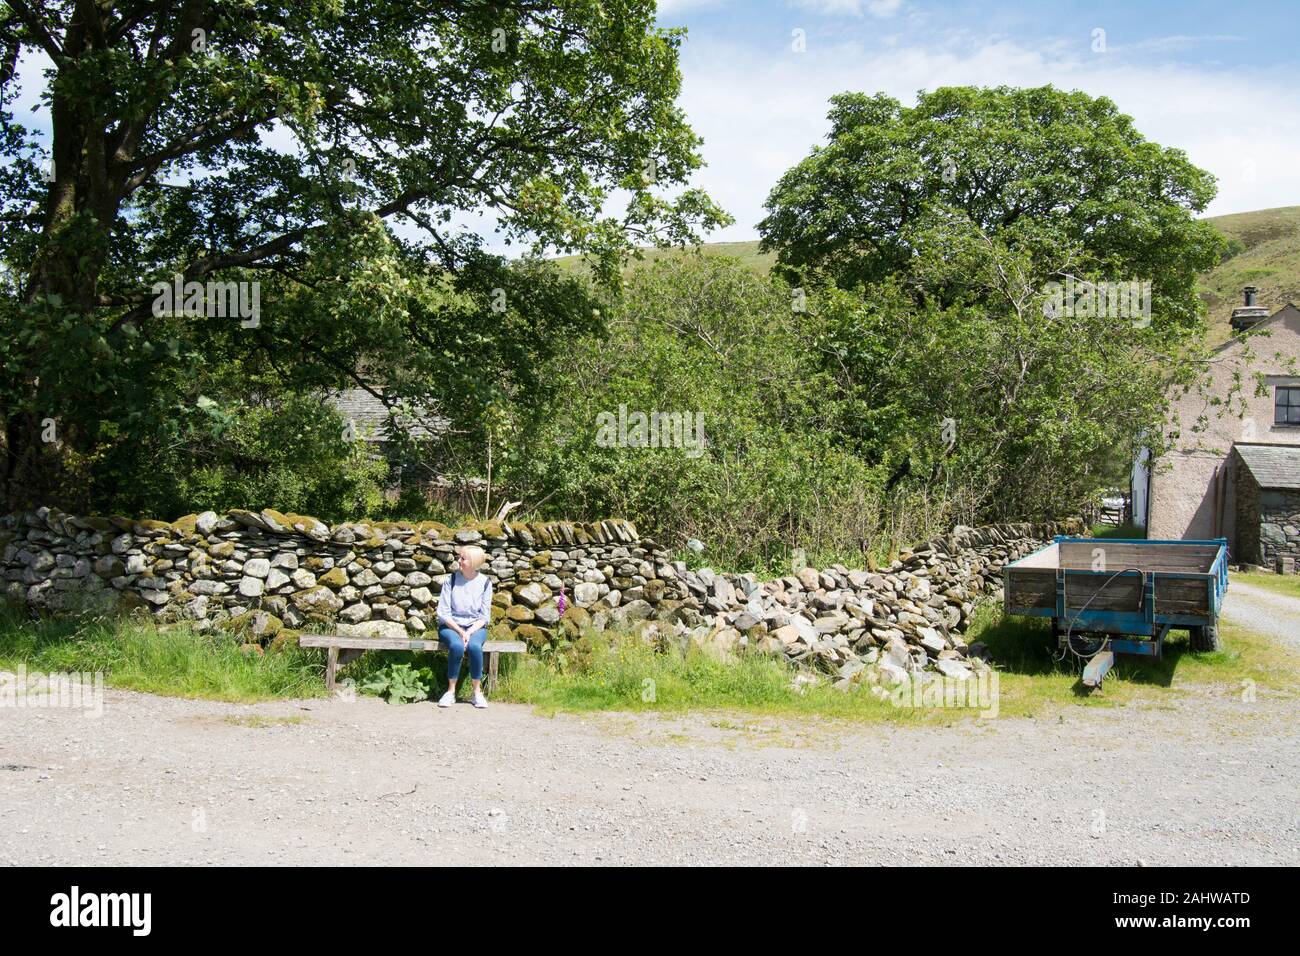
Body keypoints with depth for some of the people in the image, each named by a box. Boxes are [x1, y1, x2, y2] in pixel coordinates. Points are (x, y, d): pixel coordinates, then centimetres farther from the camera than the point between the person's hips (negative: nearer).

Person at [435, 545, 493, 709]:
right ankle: (451, 691, -18)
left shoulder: (485, 582, -2)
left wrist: (469, 632, -17)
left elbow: (485, 616, -1)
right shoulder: (451, 580, -4)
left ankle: (477, 692, -18)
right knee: (457, 646, -34)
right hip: (451, 626, 0)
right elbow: (443, 613, -5)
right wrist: (460, 631, -16)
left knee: (474, 646, -33)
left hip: (475, 627, 0)